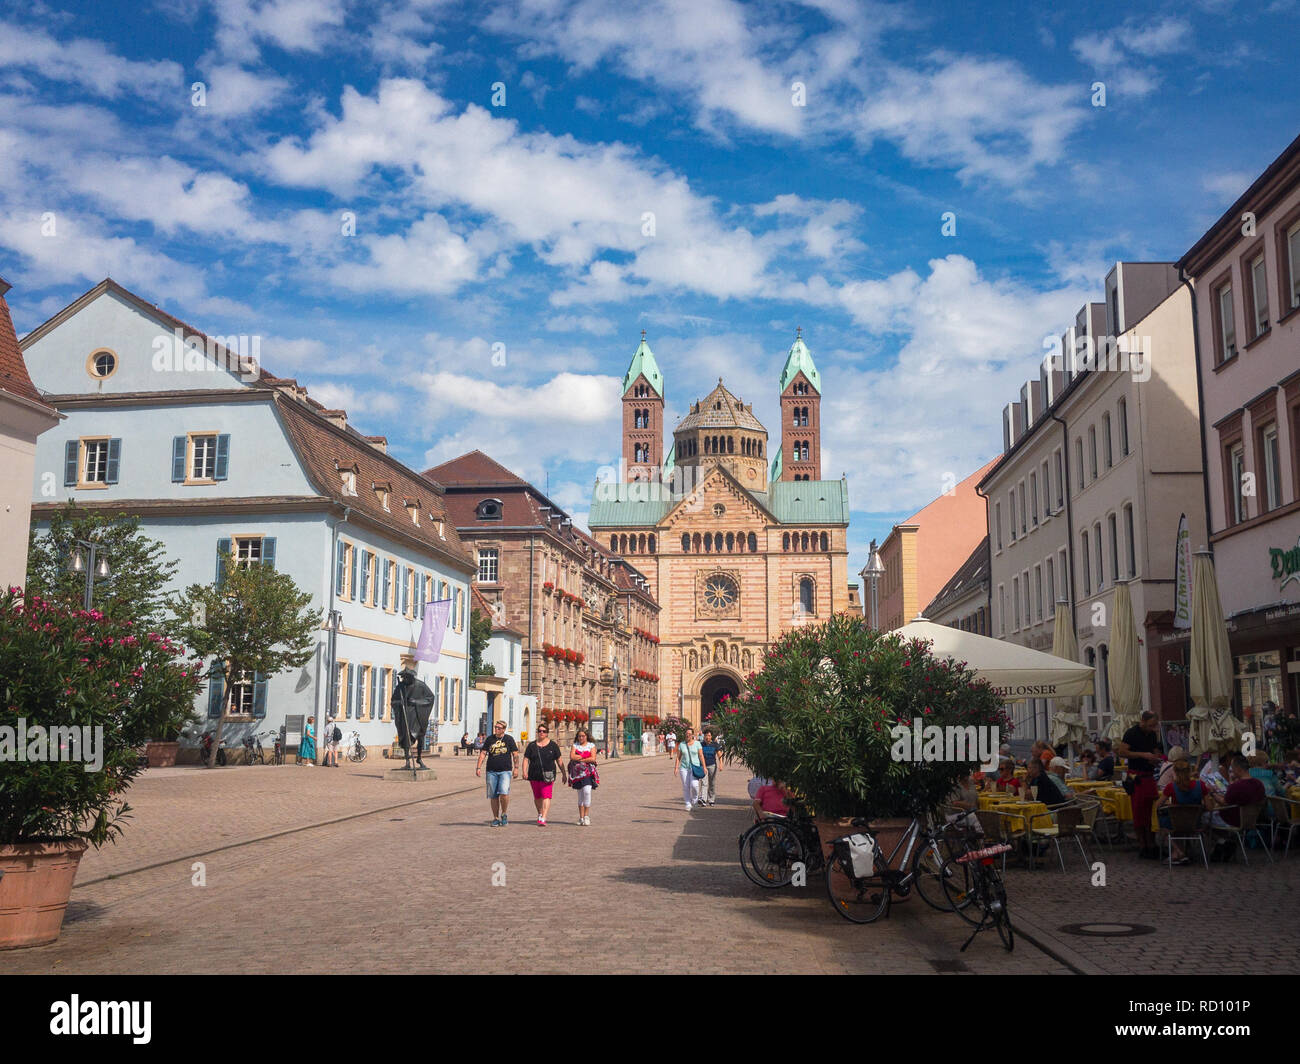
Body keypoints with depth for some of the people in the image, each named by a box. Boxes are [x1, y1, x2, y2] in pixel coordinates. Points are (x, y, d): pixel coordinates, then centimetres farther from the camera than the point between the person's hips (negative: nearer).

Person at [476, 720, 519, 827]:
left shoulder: (509, 739, 6)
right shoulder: (490, 740, 11)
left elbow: (515, 754, 4)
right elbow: (483, 753, 8)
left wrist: (516, 768, -5)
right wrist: (478, 767, -3)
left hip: (505, 771, -3)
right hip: (491, 772, 3)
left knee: (504, 792, -19)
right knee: (493, 796, 3)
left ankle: (504, 814, 2)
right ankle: (496, 818, 15)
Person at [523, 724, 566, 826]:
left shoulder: (553, 745, 5)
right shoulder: (532, 745, 7)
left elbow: (559, 760, 8)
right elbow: (526, 759, 5)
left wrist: (564, 774, 7)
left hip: (548, 775, -2)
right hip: (534, 776, 2)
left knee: (546, 796, -13)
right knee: (537, 797, 13)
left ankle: (543, 818, -19)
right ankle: (540, 814, 35)